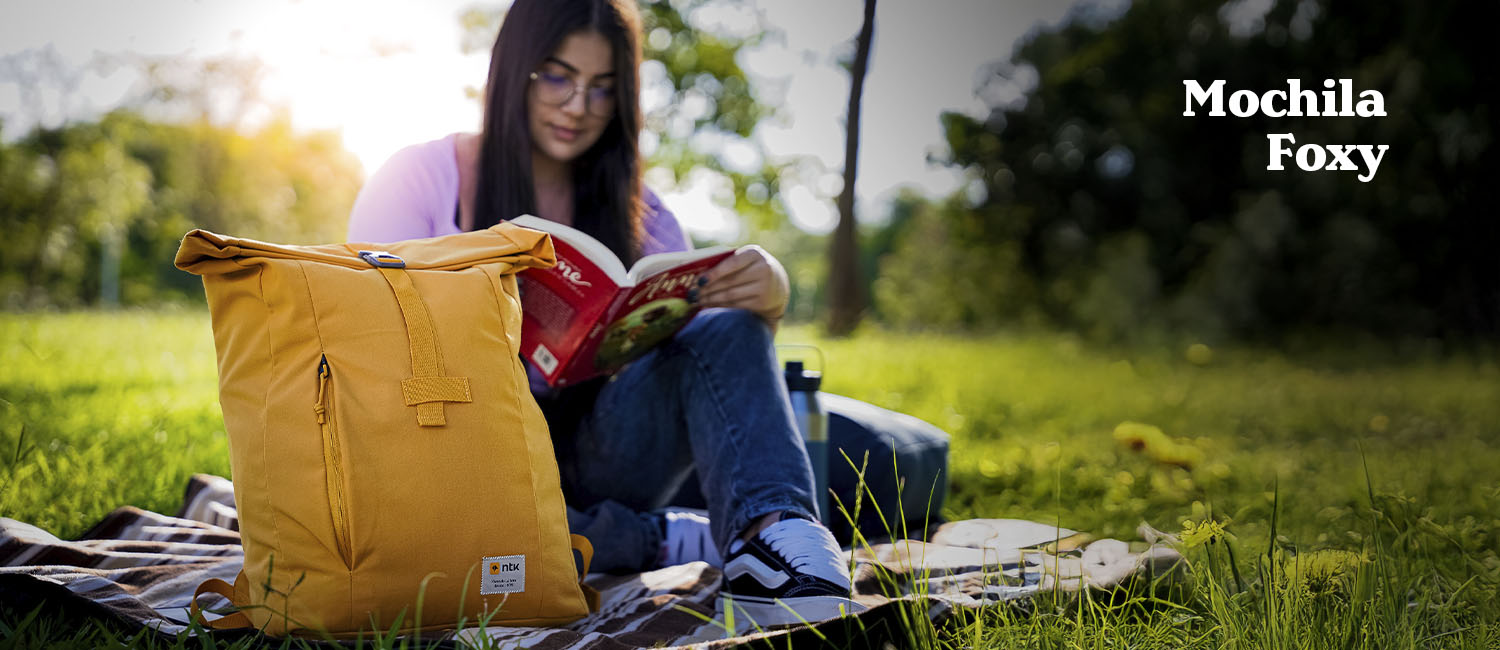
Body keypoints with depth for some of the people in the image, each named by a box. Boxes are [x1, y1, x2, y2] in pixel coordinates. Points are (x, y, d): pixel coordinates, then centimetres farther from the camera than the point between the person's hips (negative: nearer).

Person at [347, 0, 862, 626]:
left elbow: (707, 317, 0)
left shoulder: (631, 211, 11)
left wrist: (767, 293, -24)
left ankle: (770, 529, -42)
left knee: (725, 328, -20)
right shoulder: (418, 180, 0)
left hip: (587, 460, 2)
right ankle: (664, 540, -22)